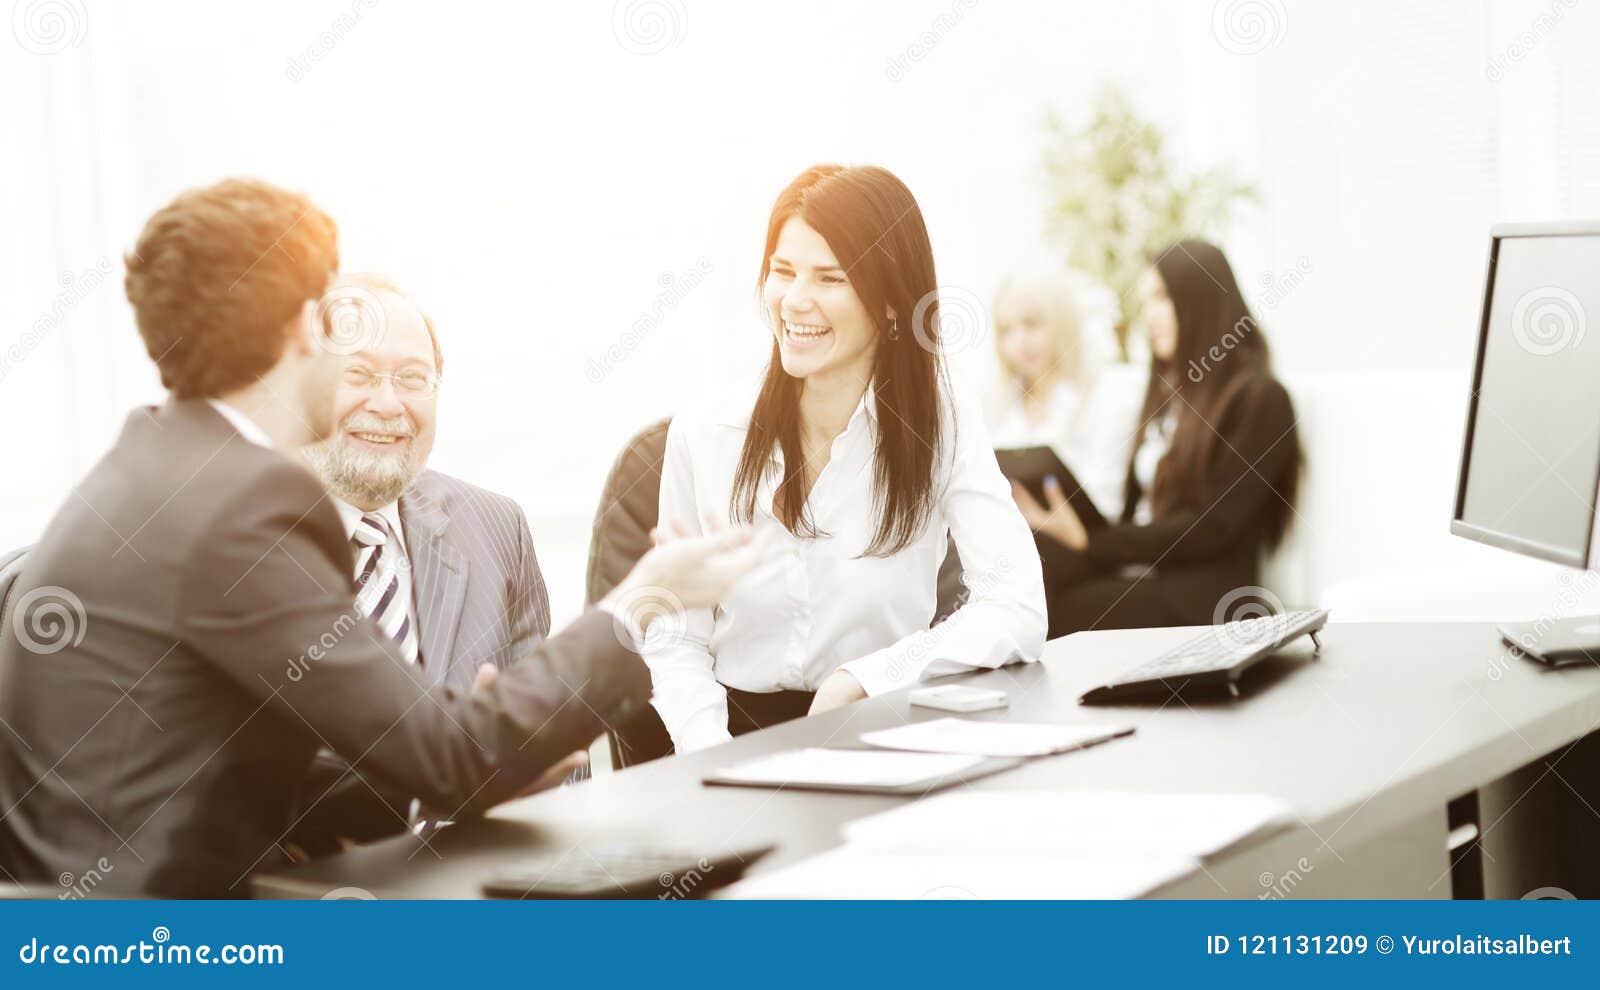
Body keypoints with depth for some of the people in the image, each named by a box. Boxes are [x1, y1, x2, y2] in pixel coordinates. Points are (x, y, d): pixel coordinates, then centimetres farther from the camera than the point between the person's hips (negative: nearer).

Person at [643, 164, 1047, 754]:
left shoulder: (947, 432, -2)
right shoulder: (702, 438, 3)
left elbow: (1019, 615, -12)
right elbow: (677, 643, 3)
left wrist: (862, 679, -19)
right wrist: (711, 751, -15)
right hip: (737, 733, 1)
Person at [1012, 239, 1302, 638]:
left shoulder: (1259, 400, -3)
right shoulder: (1170, 395, 22)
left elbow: (1212, 529, -11)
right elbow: (1135, 511, 15)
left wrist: (1088, 541, -16)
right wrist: (1069, 526, -4)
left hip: (1200, 592, -7)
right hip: (1134, 574, 7)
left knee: (1053, 614, -30)